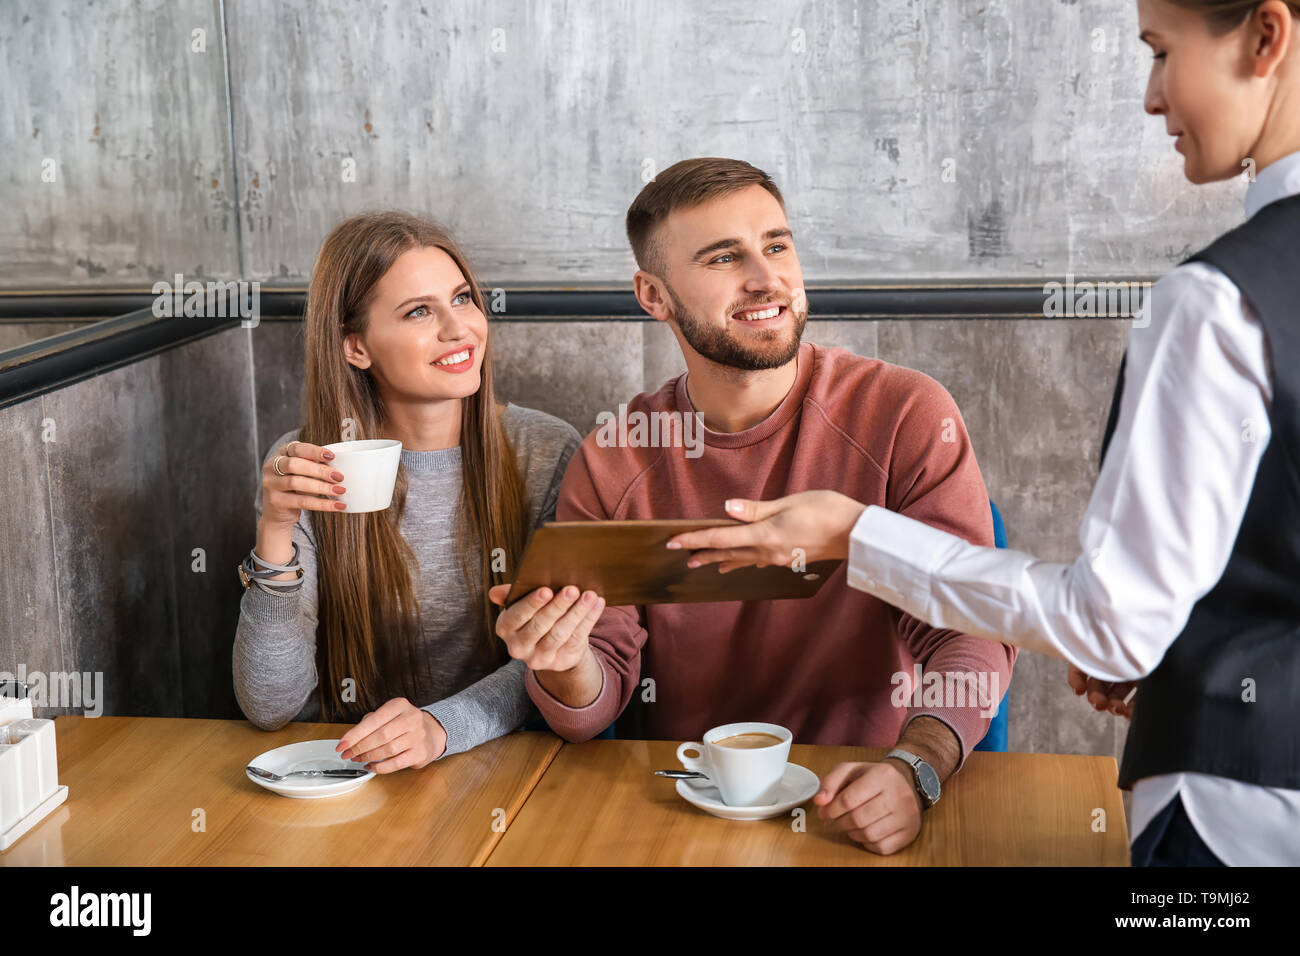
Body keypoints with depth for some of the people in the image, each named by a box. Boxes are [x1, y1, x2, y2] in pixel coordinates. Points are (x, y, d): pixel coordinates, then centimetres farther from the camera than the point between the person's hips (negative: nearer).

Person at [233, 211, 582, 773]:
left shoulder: (548, 453, -3)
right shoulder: (302, 469, -3)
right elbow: (271, 708, -7)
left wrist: (442, 726, -24)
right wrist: (276, 531, -20)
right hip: (344, 768, -1)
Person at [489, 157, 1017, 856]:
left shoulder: (906, 417, -8)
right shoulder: (611, 464, 0)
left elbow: (971, 629, -12)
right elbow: (594, 711, 1)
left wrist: (913, 770, -30)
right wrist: (567, 666, -23)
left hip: (857, 819, 0)